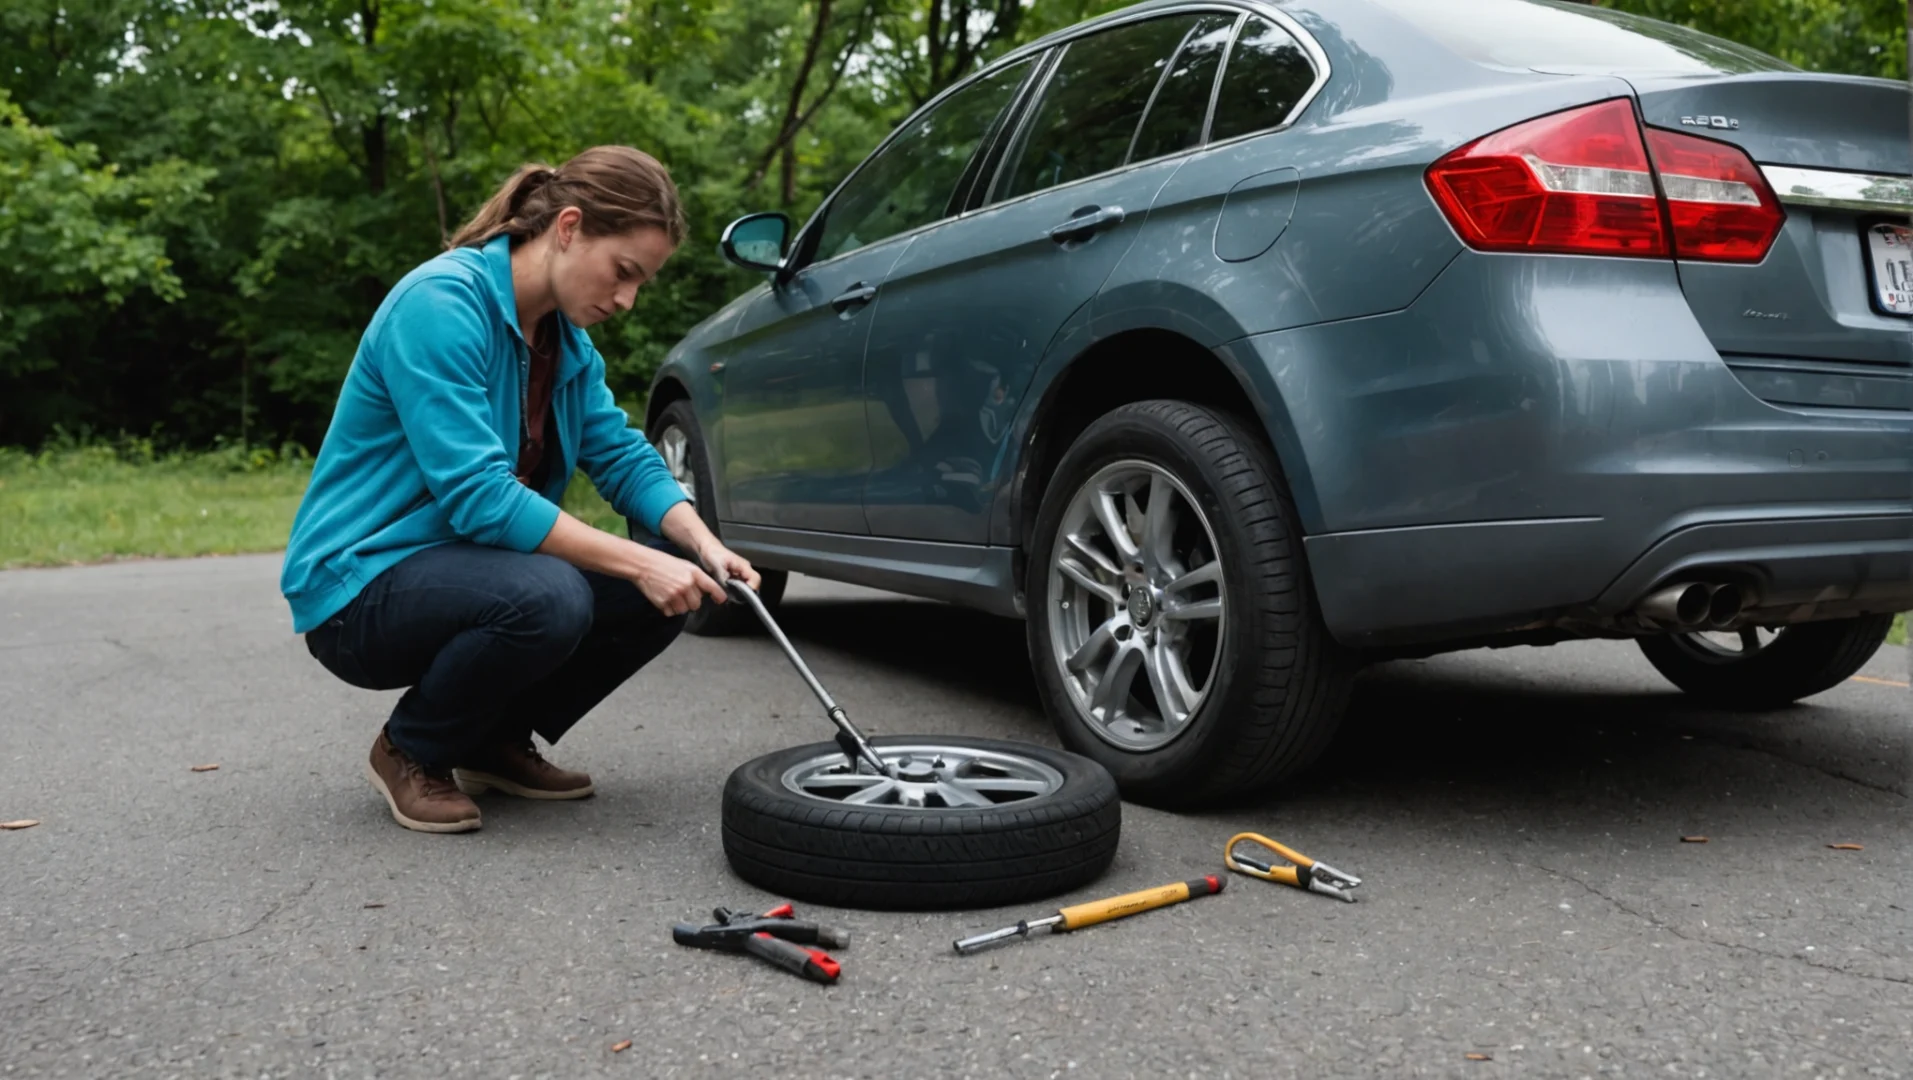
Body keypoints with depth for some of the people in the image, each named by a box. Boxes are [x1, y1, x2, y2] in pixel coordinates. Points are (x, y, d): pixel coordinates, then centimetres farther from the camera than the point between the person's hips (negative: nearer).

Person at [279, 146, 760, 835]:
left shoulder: (566, 335, 4)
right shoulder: (440, 304, -23)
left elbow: (624, 459, 2)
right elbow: (477, 496, -30)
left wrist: (704, 546, -17)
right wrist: (637, 562, -30)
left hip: (464, 564, 8)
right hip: (360, 586, -8)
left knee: (669, 587, -8)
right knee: (547, 599, -36)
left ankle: (495, 743, 10)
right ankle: (410, 753, -5)